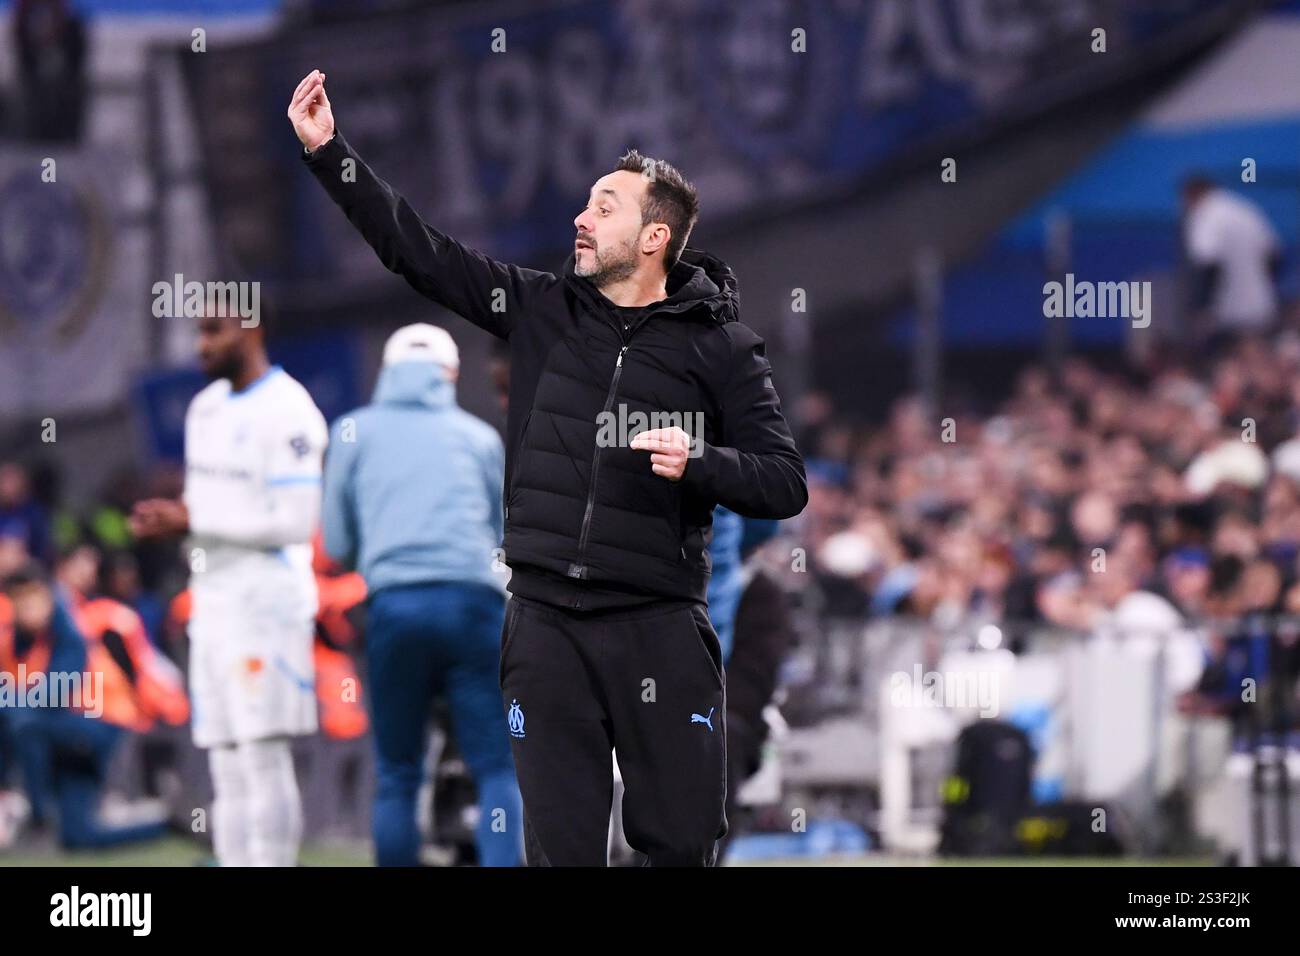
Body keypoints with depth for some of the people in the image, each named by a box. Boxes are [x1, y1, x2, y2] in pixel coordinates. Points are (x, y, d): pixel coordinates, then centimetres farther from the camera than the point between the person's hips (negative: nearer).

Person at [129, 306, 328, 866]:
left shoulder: (286, 412, -12)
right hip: (213, 602, 9)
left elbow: (294, 522, -17)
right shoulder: (207, 408, 16)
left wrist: (192, 519, -14)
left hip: (266, 598, -9)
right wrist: (166, 520, 1)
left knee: (263, 757, -12)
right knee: (228, 771, 7)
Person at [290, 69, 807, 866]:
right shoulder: (543, 310, 9)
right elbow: (418, 249, 10)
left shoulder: (720, 348, 1)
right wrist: (328, 151, 5)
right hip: (546, 623, 3)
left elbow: (785, 485, -1)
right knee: (562, 847, 3)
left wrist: (698, 465, -19)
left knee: (682, 843, -2)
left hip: (659, 628, -3)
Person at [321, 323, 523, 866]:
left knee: (397, 775, 9)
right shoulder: (479, 435, 17)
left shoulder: (354, 432, 15)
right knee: (497, 769, -2)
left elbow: (337, 544, 18)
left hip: (394, 603, 0)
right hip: (474, 601, 0)